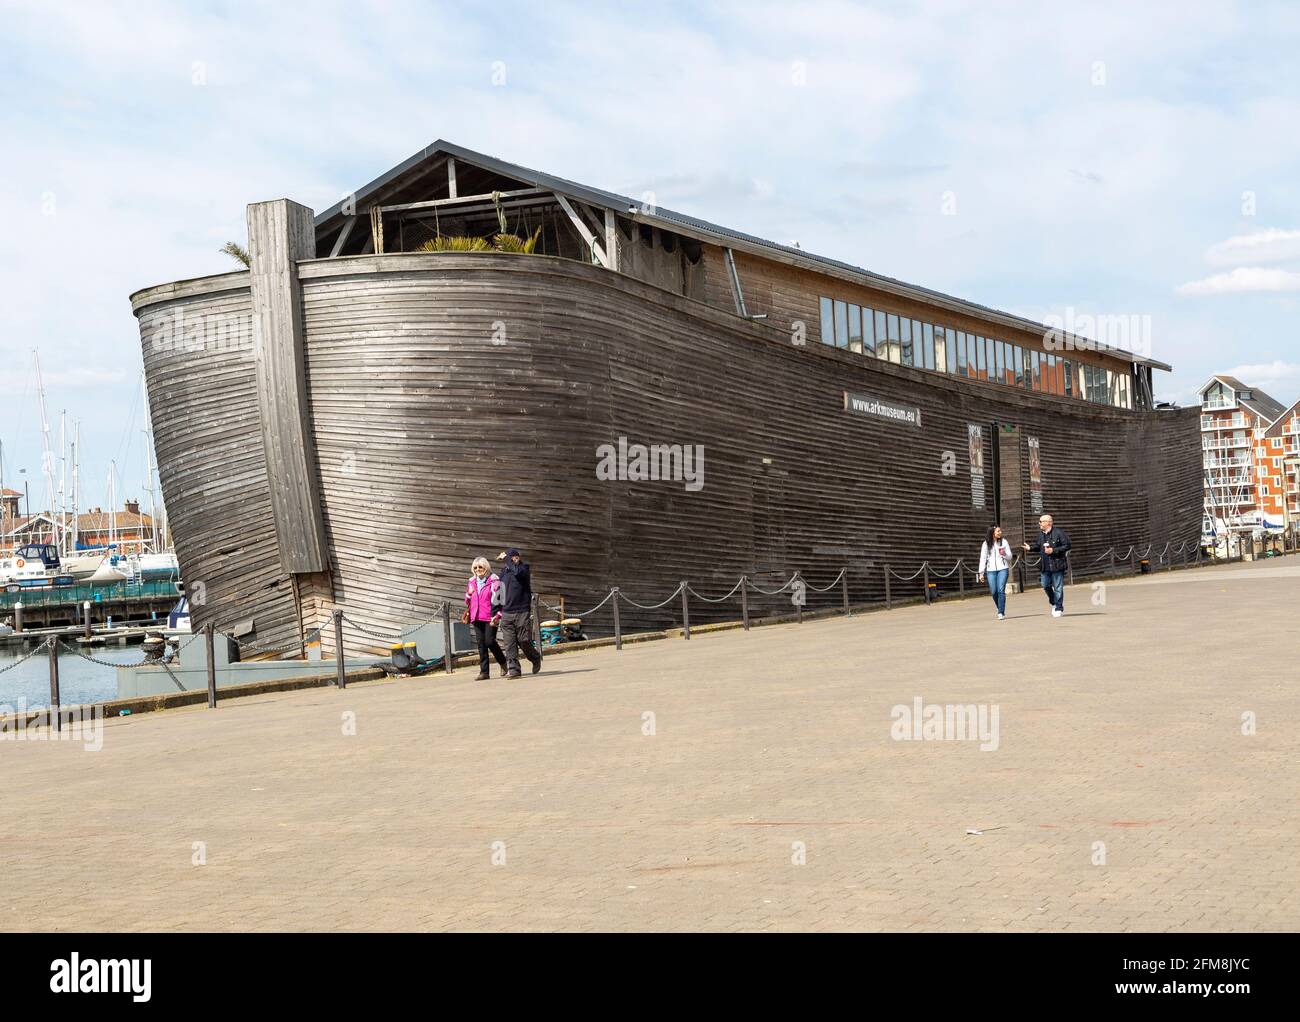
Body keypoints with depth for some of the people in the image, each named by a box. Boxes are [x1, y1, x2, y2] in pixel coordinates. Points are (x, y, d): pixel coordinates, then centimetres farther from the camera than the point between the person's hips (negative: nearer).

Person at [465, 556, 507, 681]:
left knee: (490, 641, -12)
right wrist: (469, 593, 0)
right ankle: (484, 672, 4)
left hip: (490, 618, -5)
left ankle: (503, 662, 13)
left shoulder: (493, 581, -1)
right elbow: (467, 602, 23)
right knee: (481, 644, 3)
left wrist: (496, 616, -14)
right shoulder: (472, 582, 16)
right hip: (477, 618, 5)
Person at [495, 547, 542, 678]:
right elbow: (499, 592, 21)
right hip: (507, 613, 4)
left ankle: (535, 658, 25)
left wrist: (506, 558, -16)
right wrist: (498, 612, 16)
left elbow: (517, 571, -29)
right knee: (509, 643, -5)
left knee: (524, 640, -2)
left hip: (522, 612, -4)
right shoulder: (504, 571, 14)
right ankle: (513, 669, -4)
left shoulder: (524, 569, -2)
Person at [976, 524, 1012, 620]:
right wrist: (981, 573, 4)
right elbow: (983, 558, 8)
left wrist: (1004, 554, -14)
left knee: (1001, 590, -14)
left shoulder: (1004, 542, 6)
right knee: (994, 592, -1)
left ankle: (1001, 613, -12)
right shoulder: (986, 544, 6)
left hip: (1002, 568, -1)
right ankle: (1001, 609, 23)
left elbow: (1010, 557, 9)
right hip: (991, 570, 1)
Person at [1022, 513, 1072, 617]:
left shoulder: (1059, 533, -10)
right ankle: (1054, 603, 29)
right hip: (1045, 566, 6)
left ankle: (1058, 608, 9)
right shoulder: (1041, 534, 10)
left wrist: (1053, 550, -17)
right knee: (1046, 586, 7)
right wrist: (1030, 547, 2)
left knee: (1058, 588, -1)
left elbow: (1067, 546, -10)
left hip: (1057, 565, -6)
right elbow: (1038, 546, 21)